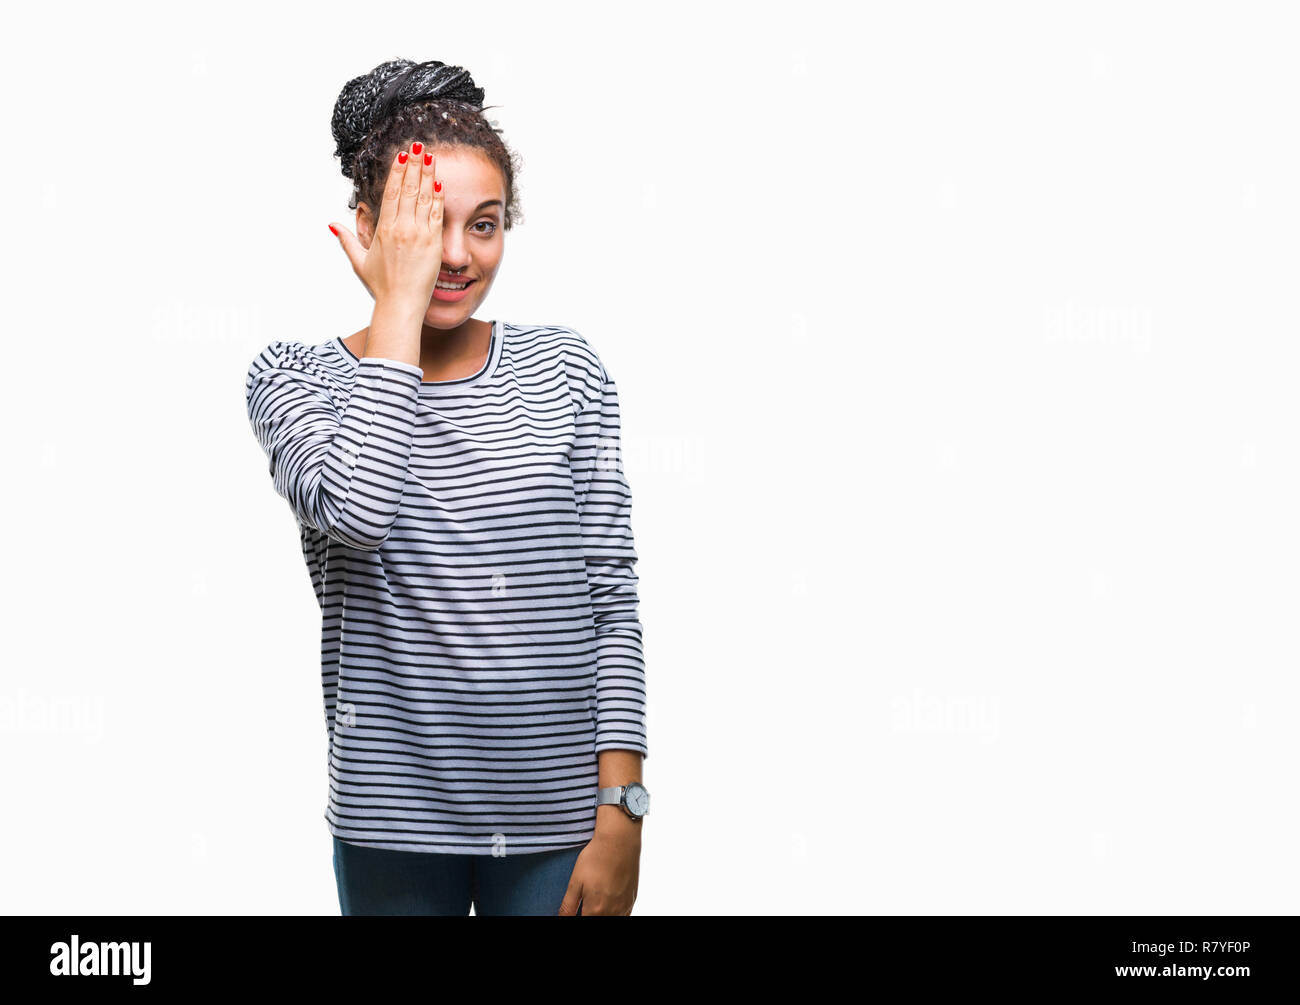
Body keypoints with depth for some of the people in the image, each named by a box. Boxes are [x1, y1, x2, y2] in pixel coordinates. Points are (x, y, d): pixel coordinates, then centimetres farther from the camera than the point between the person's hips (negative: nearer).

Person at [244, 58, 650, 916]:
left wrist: (620, 817, -4)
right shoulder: (297, 377, -2)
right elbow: (355, 510, -24)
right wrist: (400, 302, -15)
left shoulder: (566, 370, 2)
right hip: (395, 821, -1)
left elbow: (612, 599, 1)